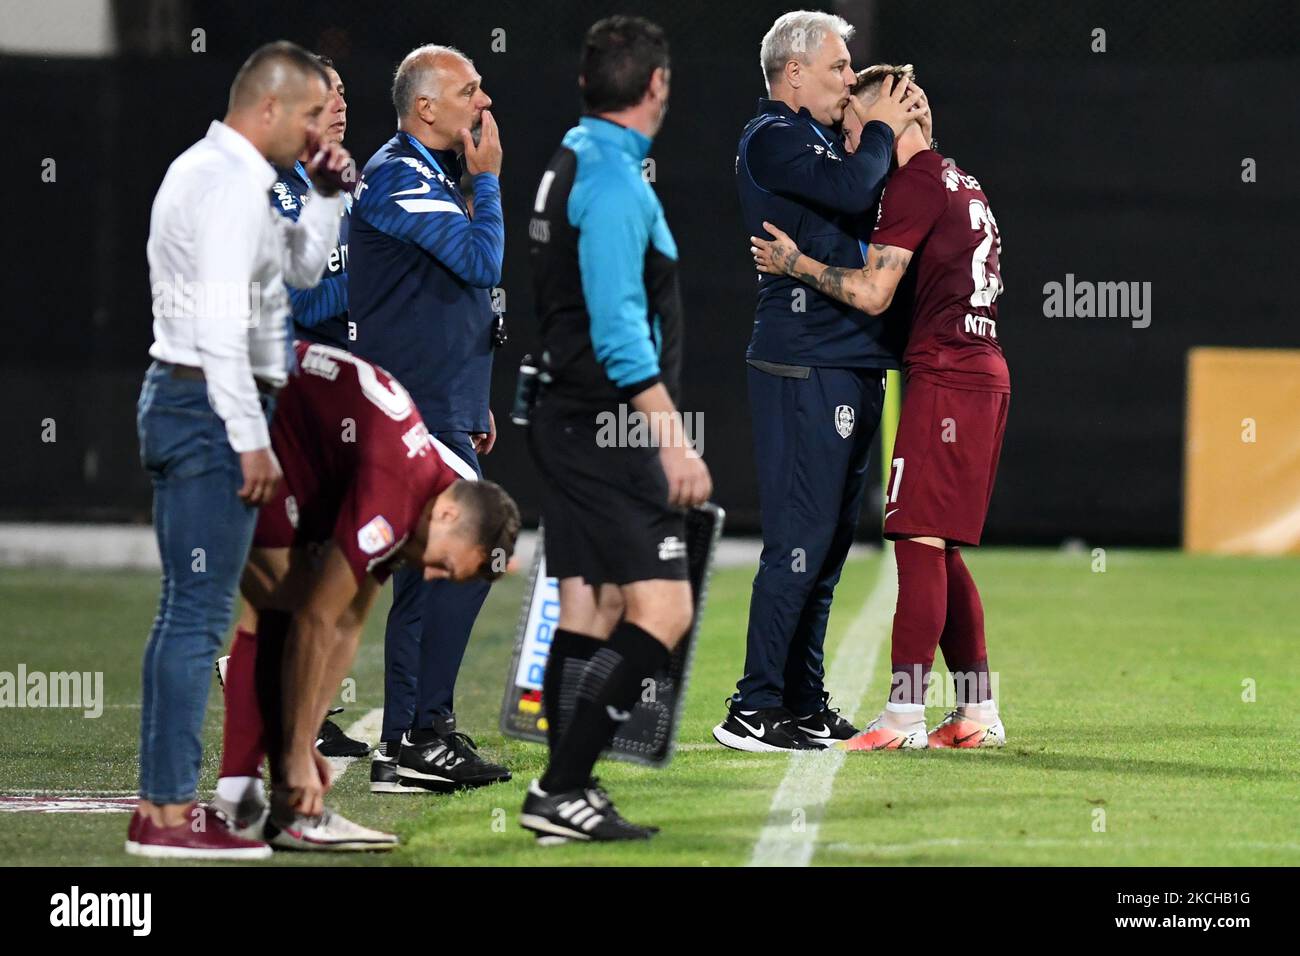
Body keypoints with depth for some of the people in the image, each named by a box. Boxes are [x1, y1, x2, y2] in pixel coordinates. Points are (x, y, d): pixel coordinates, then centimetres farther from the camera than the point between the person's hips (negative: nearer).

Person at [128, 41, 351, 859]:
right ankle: (172, 815, -11)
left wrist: (329, 195, 13)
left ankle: (158, 806, 14)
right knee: (200, 613, -10)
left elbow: (303, 268, 28)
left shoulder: (205, 170, 17)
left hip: (178, 397, 11)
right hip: (212, 405, -11)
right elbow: (221, 322, -22)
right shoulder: (231, 183, -15)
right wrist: (252, 441, -22)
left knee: (186, 610, 12)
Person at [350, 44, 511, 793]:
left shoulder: (433, 176, 20)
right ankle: (422, 733, -14)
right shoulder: (398, 178, -13)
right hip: (419, 413, -11)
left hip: (438, 407, 11)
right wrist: (488, 180, -9)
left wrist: (474, 403, 26)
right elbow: (483, 261, -22)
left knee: (430, 572, 10)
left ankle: (408, 747, 13)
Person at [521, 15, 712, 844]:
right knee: (661, 611, -11)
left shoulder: (570, 164, 13)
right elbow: (620, 333, -21)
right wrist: (674, 441, -21)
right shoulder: (614, 181, -16)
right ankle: (562, 789, -14)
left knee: (587, 612, 10)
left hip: (569, 425, 10)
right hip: (609, 429, -10)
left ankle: (568, 797, 10)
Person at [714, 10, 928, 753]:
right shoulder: (772, 139, -9)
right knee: (801, 540, -11)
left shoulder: (819, 139, 21)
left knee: (827, 543, 12)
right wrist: (881, 132, -6)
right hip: (806, 367, -10)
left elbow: (876, 204, 21)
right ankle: (755, 710, -9)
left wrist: (903, 131, 9)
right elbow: (852, 191, -23)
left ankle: (804, 704, 18)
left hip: (850, 369, 10)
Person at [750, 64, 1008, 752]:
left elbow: (871, 294, -15)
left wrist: (796, 263, -2)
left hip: (944, 377, -10)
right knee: (942, 550, 13)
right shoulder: (965, 185, 21)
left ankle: (904, 716, -17)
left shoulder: (915, 184, -9)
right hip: (985, 373, 10)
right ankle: (978, 713, 13)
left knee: (920, 541, -12)